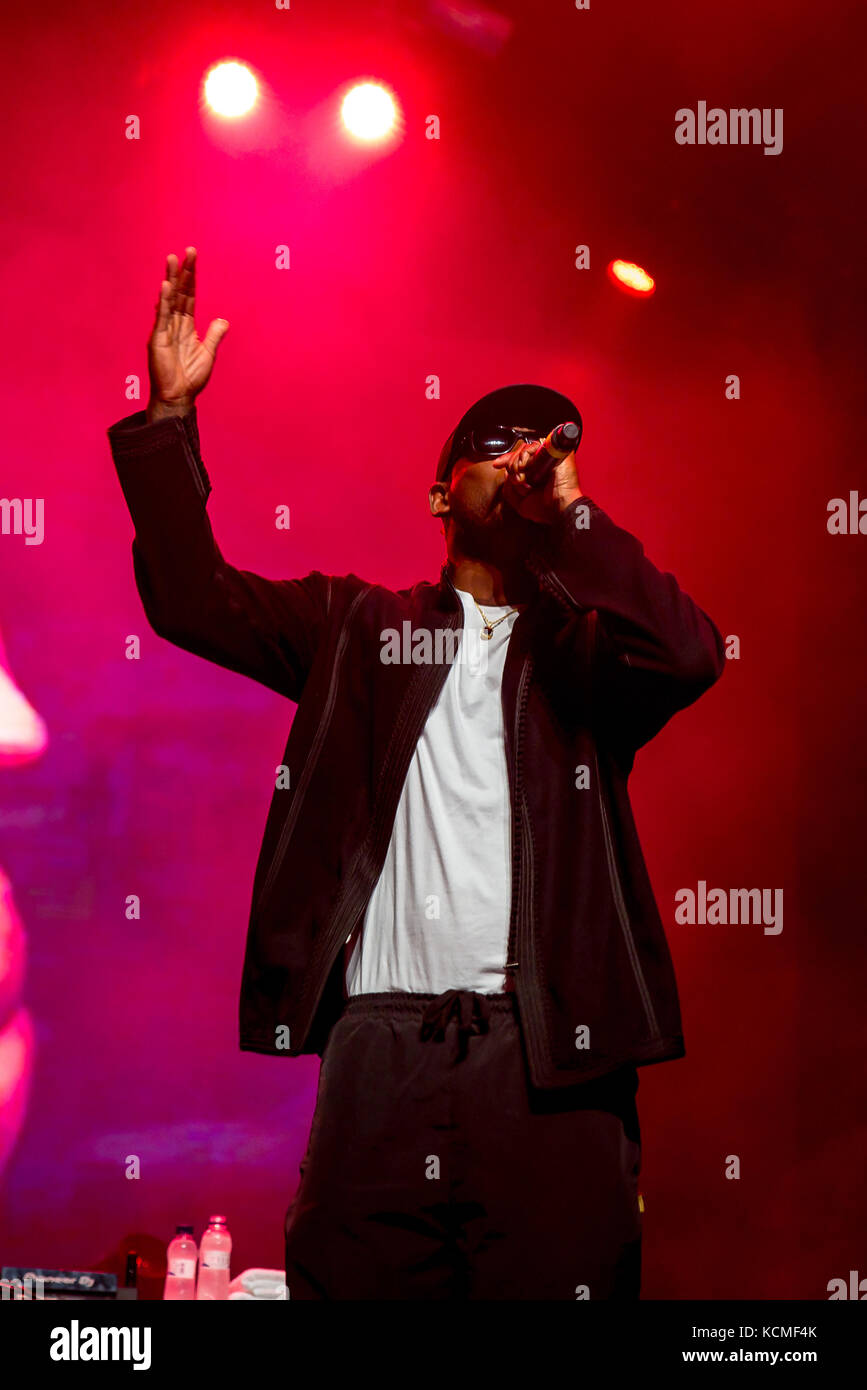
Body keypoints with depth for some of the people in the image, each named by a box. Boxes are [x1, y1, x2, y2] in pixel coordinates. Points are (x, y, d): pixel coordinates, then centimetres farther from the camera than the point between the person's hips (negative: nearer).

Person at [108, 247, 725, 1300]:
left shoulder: (588, 646, 13)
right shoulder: (357, 628, 18)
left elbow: (689, 654, -8)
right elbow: (195, 600, 10)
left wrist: (570, 511, -2)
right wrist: (170, 414, 1)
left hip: (549, 1065, -1)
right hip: (378, 1057, 1)